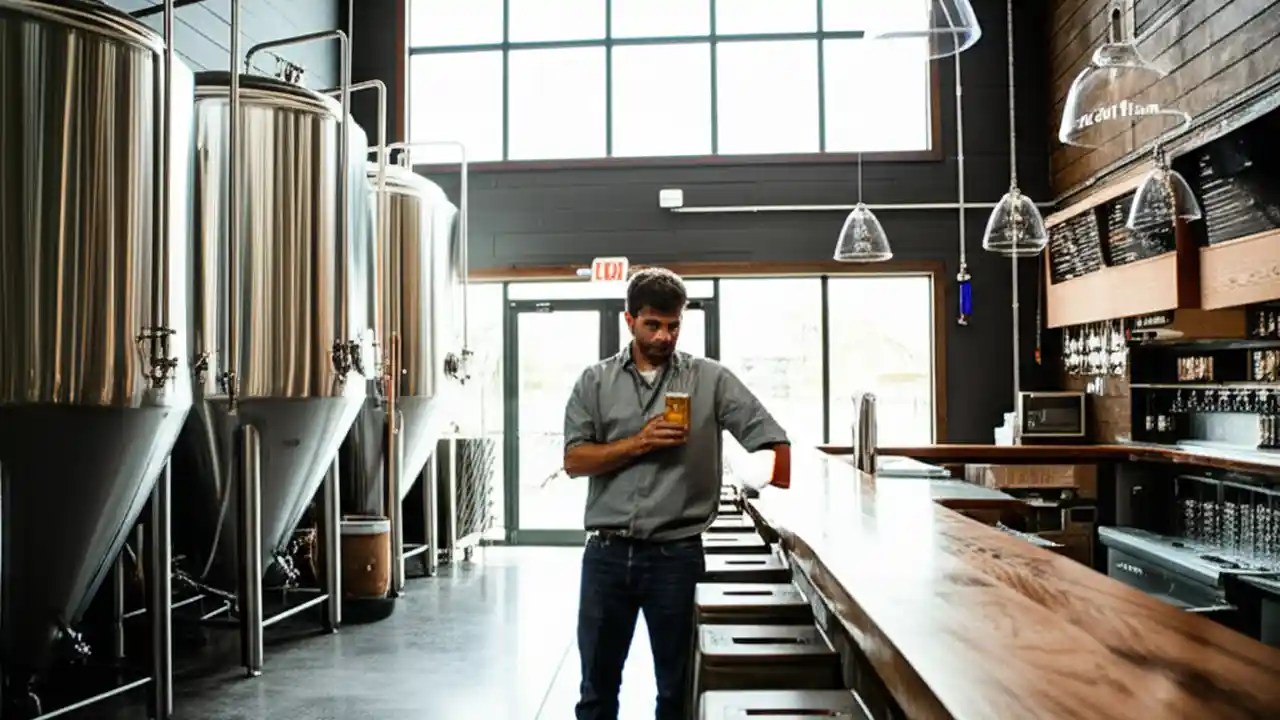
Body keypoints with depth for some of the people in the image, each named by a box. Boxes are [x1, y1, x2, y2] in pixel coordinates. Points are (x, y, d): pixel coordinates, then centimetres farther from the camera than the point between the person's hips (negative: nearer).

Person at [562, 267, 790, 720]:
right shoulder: (595, 382, 6)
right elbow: (574, 461, -1)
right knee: (598, 683, 14)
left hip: (677, 555, -1)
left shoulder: (710, 379, 1)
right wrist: (640, 442, -12)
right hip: (607, 553, 2)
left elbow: (771, 439, -4)